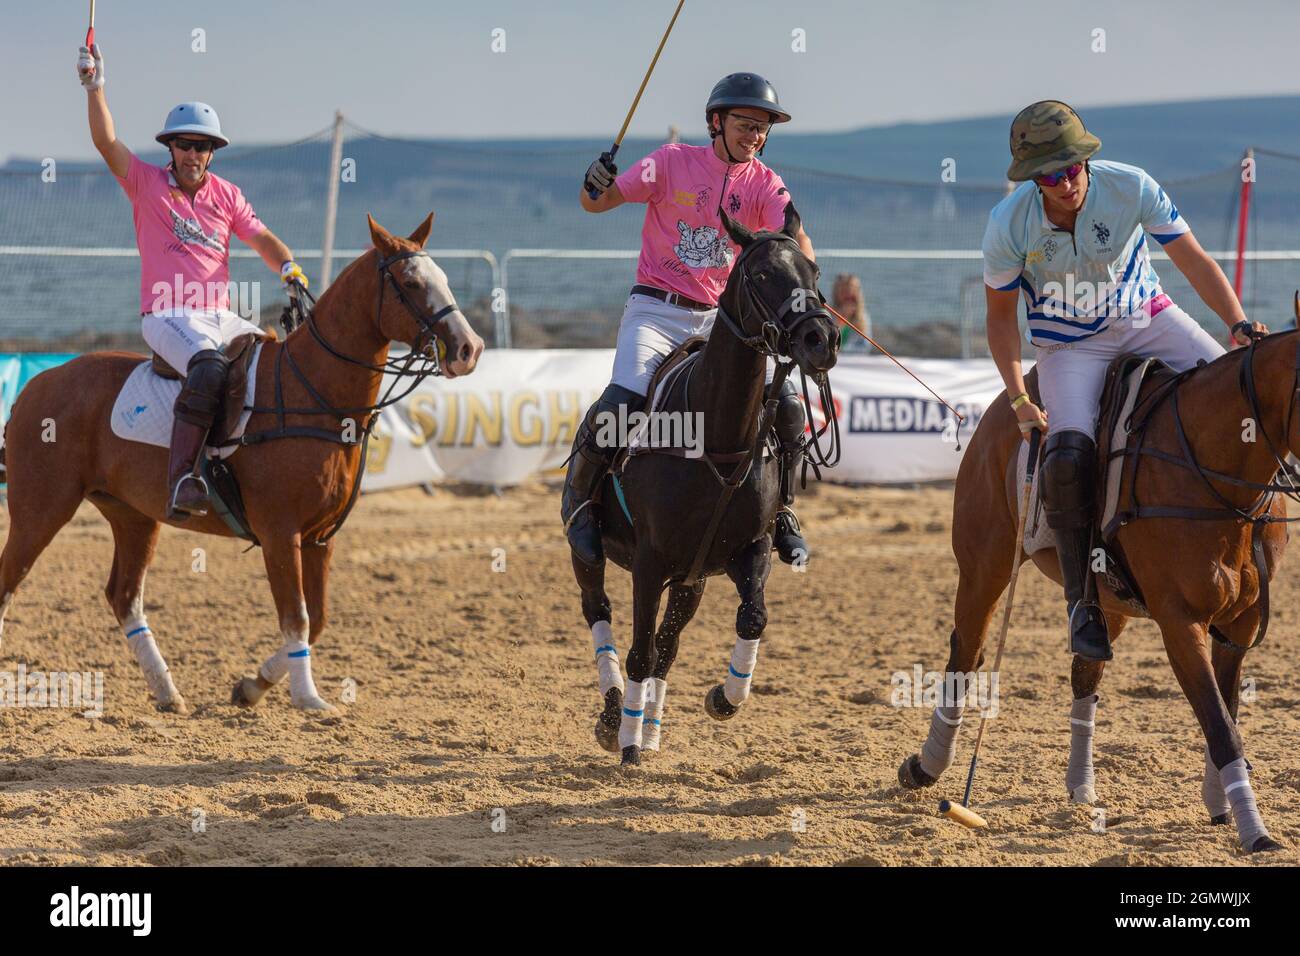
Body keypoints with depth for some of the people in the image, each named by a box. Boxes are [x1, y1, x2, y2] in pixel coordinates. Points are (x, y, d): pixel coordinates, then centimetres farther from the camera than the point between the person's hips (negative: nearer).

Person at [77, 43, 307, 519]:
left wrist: (290, 268, -11)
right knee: (209, 367, -35)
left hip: (220, 315, 6)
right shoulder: (147, 184, 4)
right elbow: (106, 141, -8)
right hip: (167, 314, -6)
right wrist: (95, 87, -18)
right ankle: (181, 477, -39)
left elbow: (261, 239, 9)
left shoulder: (227, 195, 15)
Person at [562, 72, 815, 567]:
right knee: (621, 400, -24)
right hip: (656, 311, -3)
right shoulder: (673, 161, -5)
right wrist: (595, 186, -30)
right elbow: (598, 203, -6)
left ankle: (777, 509, 12)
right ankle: (578, 498, -1)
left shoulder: (765, 184, 1)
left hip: (720, 318, 3)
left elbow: (794, 237, -16)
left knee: (785, 405, -9)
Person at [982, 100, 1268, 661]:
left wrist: (1238, 325, -30)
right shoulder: (1008, 225, -20)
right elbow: (1000, 315, -6)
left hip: (1146, 319, 2)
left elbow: (1194, 260, -14)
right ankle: (1081, 600, -12)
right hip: (1069, 345, -2)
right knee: (1068, 455, -27)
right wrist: (1019, 398, -15)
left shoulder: (1131, 188, -20)